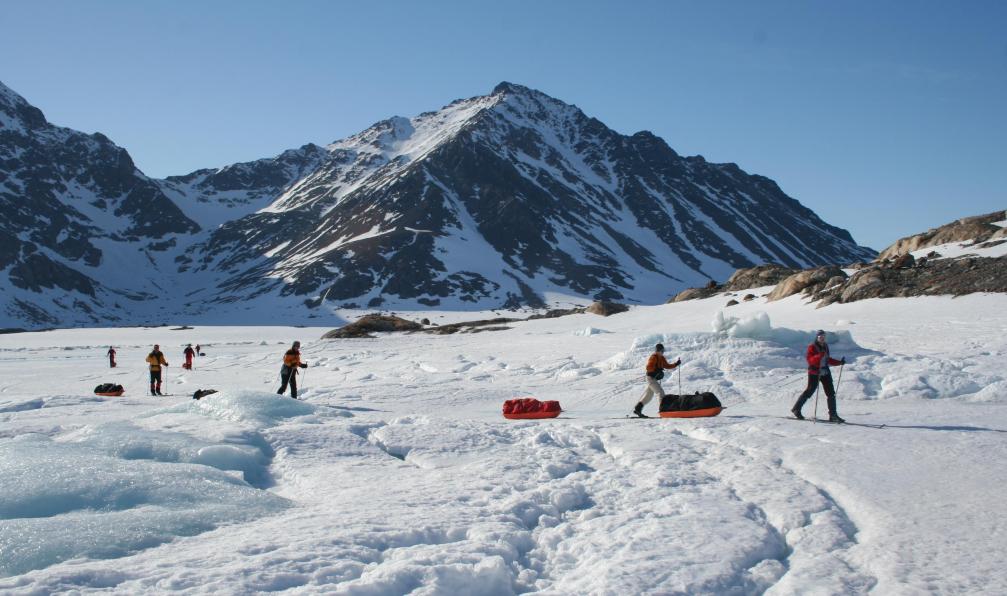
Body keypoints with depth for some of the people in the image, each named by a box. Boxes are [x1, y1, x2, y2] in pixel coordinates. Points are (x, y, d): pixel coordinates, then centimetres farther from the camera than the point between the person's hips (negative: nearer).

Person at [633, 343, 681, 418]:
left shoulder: (661, 358, 15)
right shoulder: (653, 357, -13)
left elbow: (667, 366, 20)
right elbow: (649, 367, -21)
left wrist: (676, 364, 9)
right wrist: (657, 370, -30)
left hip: (655, 379, 10)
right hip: (651, 378, -10)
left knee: (648, 395, 15)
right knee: (660, 392, -16)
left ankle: (637, 409, 21)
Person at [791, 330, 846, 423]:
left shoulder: (825, 346, 13)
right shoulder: (812, 347, -8)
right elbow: (810, 359, -20)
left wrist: (839, 362, 15)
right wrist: (819, 356, -35)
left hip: (825, 372, 6)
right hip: (814, 373, -6)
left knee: (831, 393, 0)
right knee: (810, 391, -2)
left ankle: (833, 415, 2)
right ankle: (796, 409, 14)